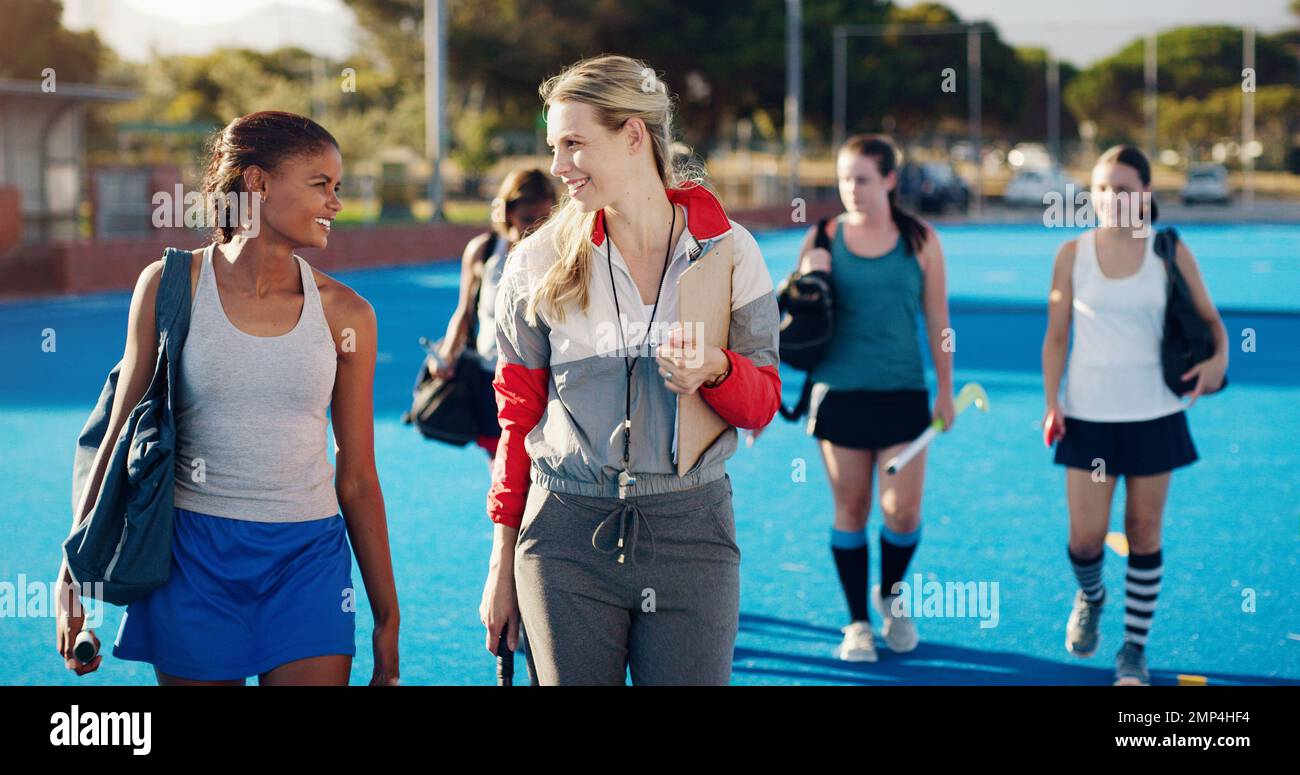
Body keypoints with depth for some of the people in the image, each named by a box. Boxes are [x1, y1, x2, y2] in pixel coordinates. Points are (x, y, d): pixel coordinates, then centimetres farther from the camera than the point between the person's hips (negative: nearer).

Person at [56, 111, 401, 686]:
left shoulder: (344, 314, 2)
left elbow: (358, 479, 7)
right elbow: (120, 439, 4)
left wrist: (387, 618, 9)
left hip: (308, 559, 1)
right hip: (193, 556, -1)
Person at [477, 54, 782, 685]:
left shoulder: (727, 250, 1)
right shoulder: (540, 263, 1)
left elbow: (763, 404, 5)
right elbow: (518, 416, 7)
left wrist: (714, 370, -17)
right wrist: (502, 560, 7)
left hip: (691, 534, 0)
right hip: (566, 535, 0)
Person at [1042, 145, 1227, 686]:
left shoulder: (1170, 254, -2)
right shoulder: (1072, 255, -1)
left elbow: (1209, 319, 5)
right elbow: (1056, 335, 4)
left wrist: (1218, 358, -16)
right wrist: (1051, 400, -5)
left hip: (1154, 415, 0)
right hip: (1088, 415, 0)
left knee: (1144, 535, 4)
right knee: (1085, 536, -3)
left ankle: (1134, 649, 18)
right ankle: (1090, 597, 33)